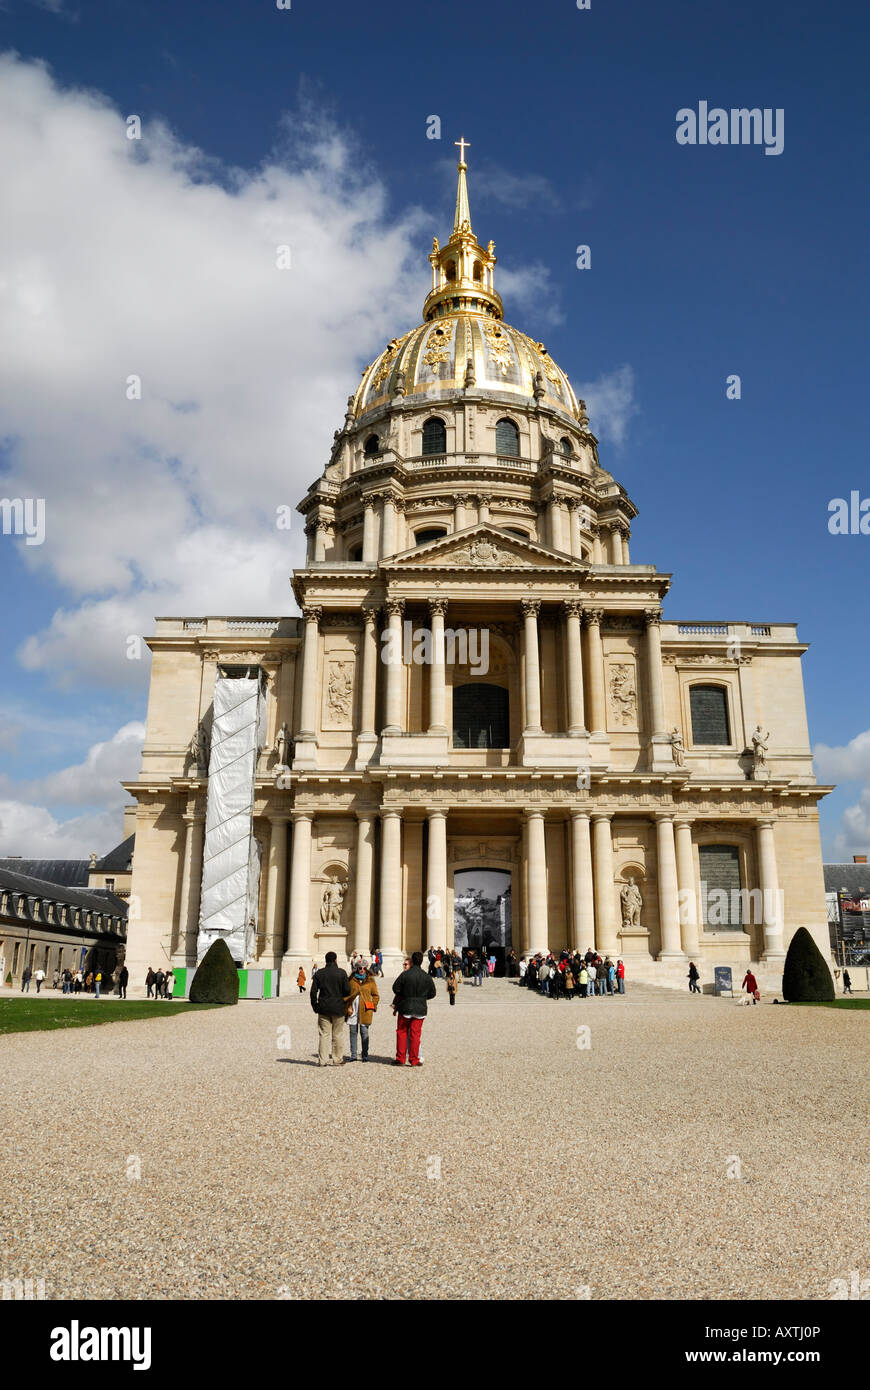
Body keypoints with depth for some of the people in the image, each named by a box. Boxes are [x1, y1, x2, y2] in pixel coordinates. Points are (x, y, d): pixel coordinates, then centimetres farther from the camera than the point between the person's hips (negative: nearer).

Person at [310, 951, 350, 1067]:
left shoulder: (319, 973, 1)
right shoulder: (341, 973, -5)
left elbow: (313, 992, 0)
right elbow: (347, 990, -7)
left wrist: (315, 1006, 9)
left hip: (323, 1008, 1)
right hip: (338, 1008, -1)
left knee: (324, 1034, 5)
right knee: (338, 1035, 7)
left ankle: (322, 1060, 3)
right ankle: (338, 1059, 10)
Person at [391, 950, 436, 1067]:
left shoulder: (405, 974, -12)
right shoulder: (427, 977, -2)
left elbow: (396, 989, -6)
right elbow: (432, 993, 6)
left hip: (405, 1008, -2)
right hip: (420, 1009, 2)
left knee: (401, 1032, 10)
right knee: (415, 1034, 8)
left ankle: (400, 1059, 11)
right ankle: (414, 1060, 8)